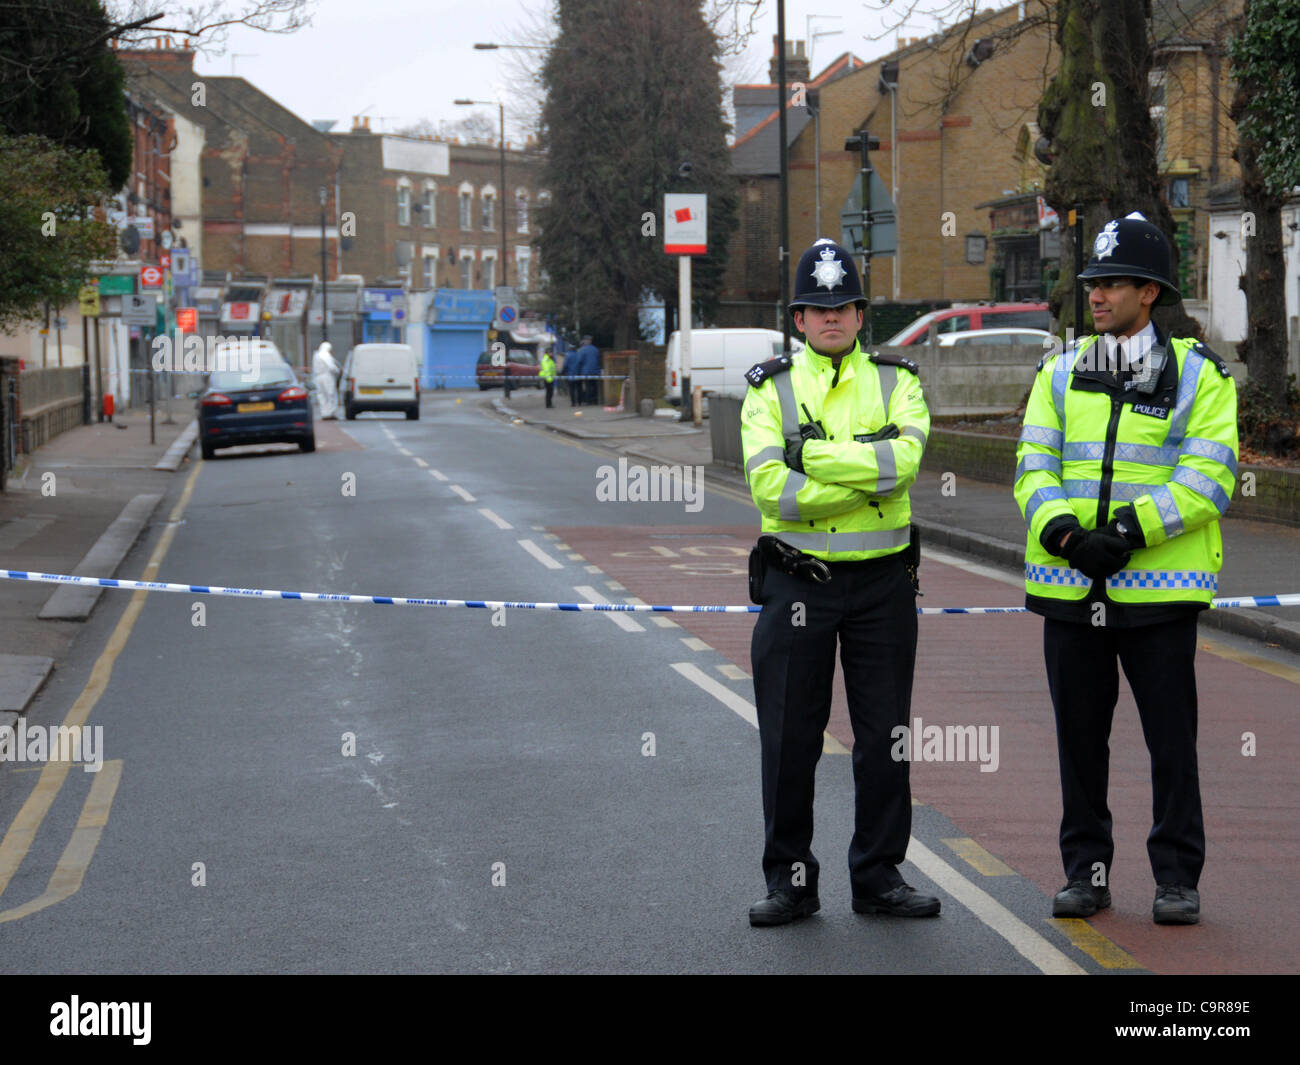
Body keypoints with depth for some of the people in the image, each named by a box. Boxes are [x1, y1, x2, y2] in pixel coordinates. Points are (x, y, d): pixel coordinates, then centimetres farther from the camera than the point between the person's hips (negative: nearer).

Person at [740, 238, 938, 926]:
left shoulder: (895, 382, 5)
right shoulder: (770, 389, 1)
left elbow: (904, 457, -15)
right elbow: (770, 488, -15)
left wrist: (813, 455, -17)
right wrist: (869, 481, -17)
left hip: (882, 582, 1)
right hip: (797, 580, -1)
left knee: (885, 735, 6)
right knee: (790, 737, 2)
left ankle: (879, 876, 17)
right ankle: (790, 880, 12)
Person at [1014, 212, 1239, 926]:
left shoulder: (1198, 375, 0)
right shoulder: (1061, 374, 10)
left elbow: (1206, 479, -9)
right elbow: (1035, 467, 4)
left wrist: (1130, 530, -19)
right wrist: (1061, 531, -15)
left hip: (1158, 590, -3)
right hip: (1069, 588, 3)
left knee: (1171, 738, 0)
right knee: (1079, 736, 9)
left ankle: (1176, 877, 10)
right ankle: (1086, 870, 20)